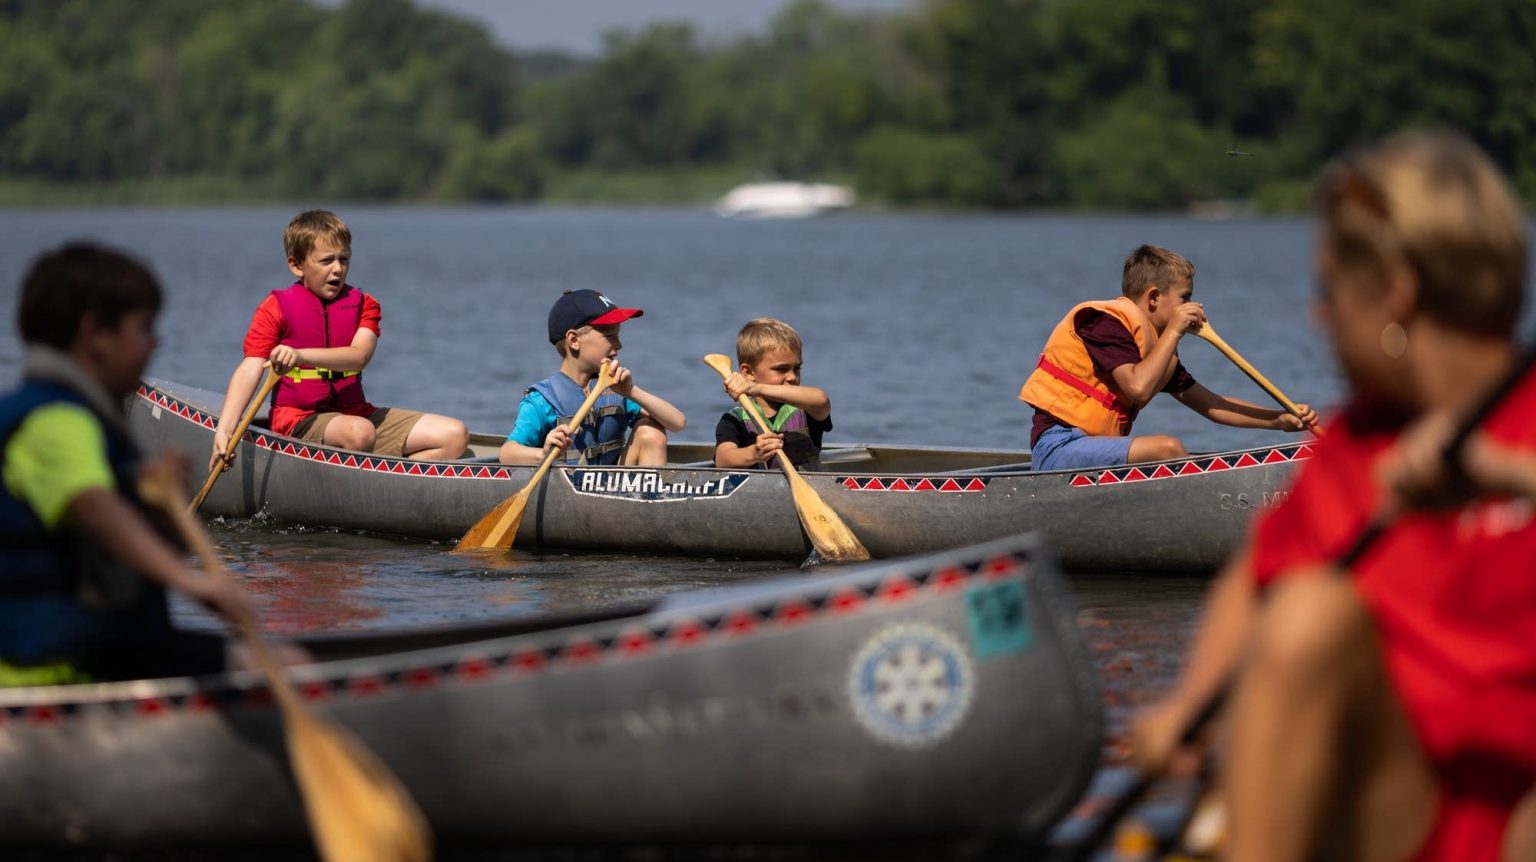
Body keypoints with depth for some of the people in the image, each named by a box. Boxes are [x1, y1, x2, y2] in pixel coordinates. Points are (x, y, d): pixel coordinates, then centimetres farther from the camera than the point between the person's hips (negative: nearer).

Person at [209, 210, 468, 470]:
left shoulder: (363, 305, 8)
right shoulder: (276, 308, -1)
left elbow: (359, 357, -12)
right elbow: (250, 369, -12)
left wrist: (301, 355, -32)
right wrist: (224, 430, -28)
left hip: (355, 412, 5)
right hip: (299, 420, -5)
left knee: (454, 435, -10)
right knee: (359, 432, -40)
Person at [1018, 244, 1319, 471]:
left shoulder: (1157, 345, 16)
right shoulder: (1105, 321, -10)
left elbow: (1211, 405, 19)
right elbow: (1138, 389, -25)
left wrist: (1280, 420, 10)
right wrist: (1173, 331, -16)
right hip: (1058, 446, -10)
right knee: (1167, 448, -28)